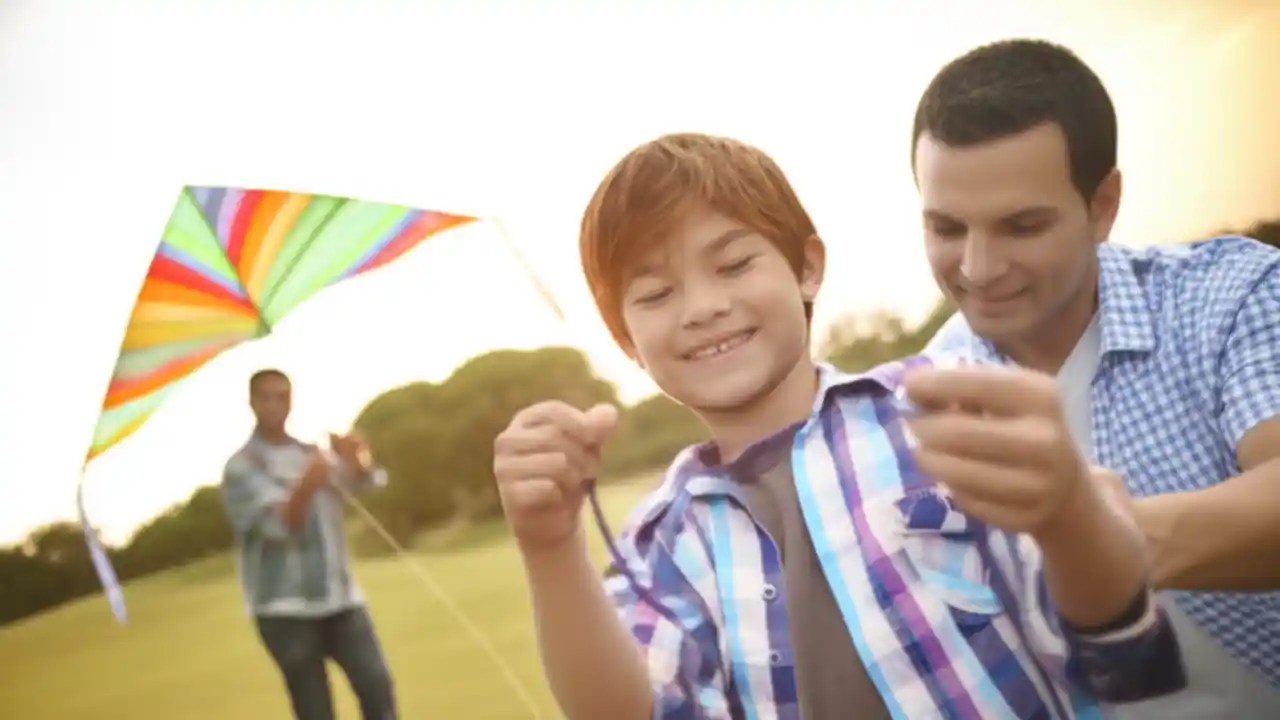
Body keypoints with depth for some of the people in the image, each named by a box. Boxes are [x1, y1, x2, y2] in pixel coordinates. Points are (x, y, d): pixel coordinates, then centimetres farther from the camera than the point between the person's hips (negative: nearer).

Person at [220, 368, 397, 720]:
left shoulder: (314, 453, 13)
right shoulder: (241, 467, -2)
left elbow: (364, 481, -6)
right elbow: (278, 523, -17)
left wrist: (356, 459, -30)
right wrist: (305, 488, -37)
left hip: (340, 597, 4)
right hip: (284, 607, -4)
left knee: (377, 687, -8)